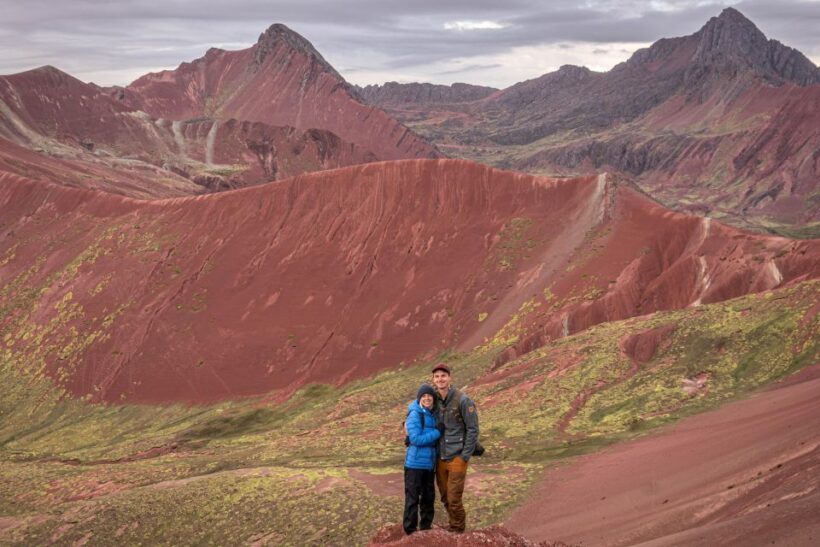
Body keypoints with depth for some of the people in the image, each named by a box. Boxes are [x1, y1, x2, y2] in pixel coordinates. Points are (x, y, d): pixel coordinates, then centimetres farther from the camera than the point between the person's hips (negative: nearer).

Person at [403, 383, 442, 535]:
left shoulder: (433, 414, 9)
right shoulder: (415, 414, -13)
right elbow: (415, 439, -19)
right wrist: (437, 432, -17)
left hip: (429, 463, 7)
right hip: (415, 463, -7)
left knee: (428, 497, 15)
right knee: (412, 498, -1)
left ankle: (426, 529, 27)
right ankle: (410, 532, 6)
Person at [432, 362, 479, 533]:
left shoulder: (463, 400, -15)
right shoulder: (435, 400, 2)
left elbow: (473, 429, -12)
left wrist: (464, 456, -14)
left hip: (457, 458, -5)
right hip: (440, 459, 6)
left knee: (454, 499, -4)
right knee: (445, 498, 13)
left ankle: (458, 532, 16)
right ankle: (454, 526, 33)